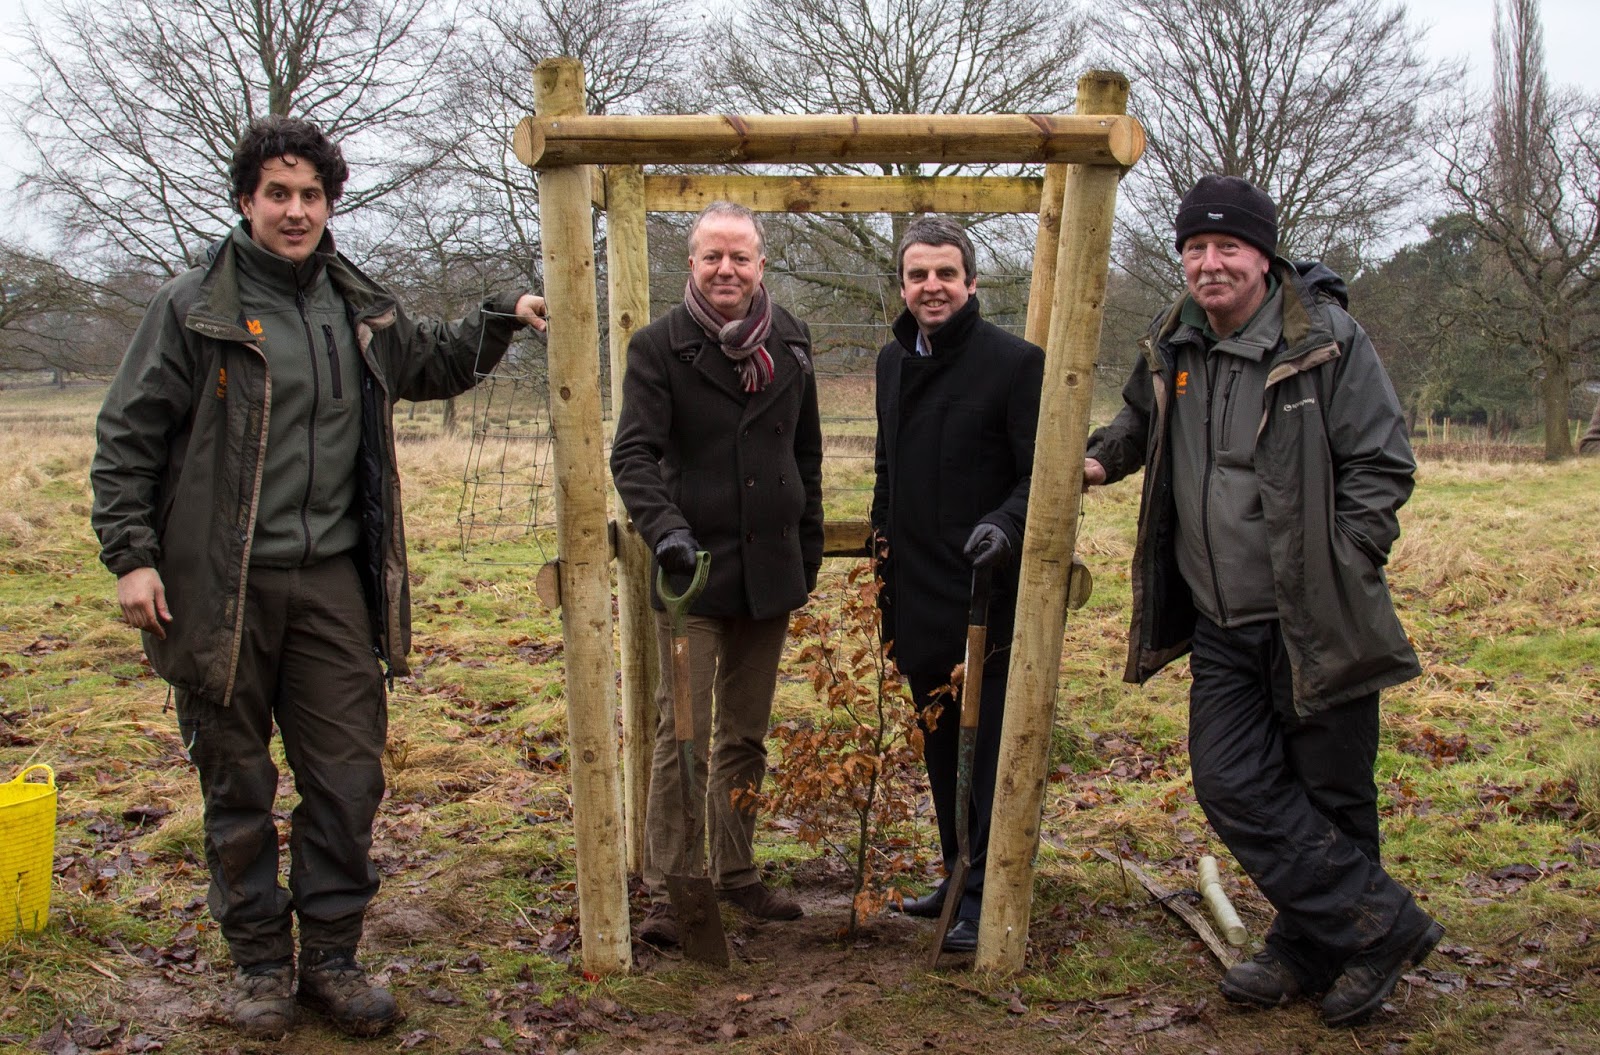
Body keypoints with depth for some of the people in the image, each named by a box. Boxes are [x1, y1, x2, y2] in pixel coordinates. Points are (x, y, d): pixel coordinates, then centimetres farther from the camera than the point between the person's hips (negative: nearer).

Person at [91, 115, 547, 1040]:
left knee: (349, 775, 4)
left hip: (332, 581, 4)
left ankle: (332, 955, 19)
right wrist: (132, 554, -9)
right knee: (238, 783, 7)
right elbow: (127, 438, -2)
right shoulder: (195, 306, -3)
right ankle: (260, 962, 22)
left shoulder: (361, 308, 11)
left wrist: (501, 320, 17)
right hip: (221, 586, -3)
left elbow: (433, 366, 31)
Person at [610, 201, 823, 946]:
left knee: (747, 734, 14)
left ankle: (736, 874, 26)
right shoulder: (659, 347, -6)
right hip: (693, 569, -5)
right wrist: (665, 529, -30)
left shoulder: (790, 344, 9)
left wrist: (809, 547, 15)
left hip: (770, 570, 5)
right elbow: (634, 453, -14)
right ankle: (670, 892, 4)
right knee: (685, 734, -5)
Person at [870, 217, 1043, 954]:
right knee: (939, 743, 16)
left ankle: (984, 895, 7)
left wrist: (1006, 522, -29)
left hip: (987, 593, -7)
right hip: (916, 596, 7)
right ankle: (959, 874, 29)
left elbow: (1044, 474, -11)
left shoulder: (1015, 362, -9)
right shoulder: (893, 362, 13)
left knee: (988, 744, -2)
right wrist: (883, 550, 22)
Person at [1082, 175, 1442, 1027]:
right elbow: (1141, 418, 29)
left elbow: (1382, 465, -8)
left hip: (1314, 624, -5)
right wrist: (1104, 455, 8)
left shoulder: (1327, 340, -10)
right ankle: (1377, 923, 13)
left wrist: (1340, 574, -13)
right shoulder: (1172, 347, 7)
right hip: (1221, 625, 6)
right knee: (1232, 784, 1)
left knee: (1330, 794, 6)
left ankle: (1315, 948, 24)